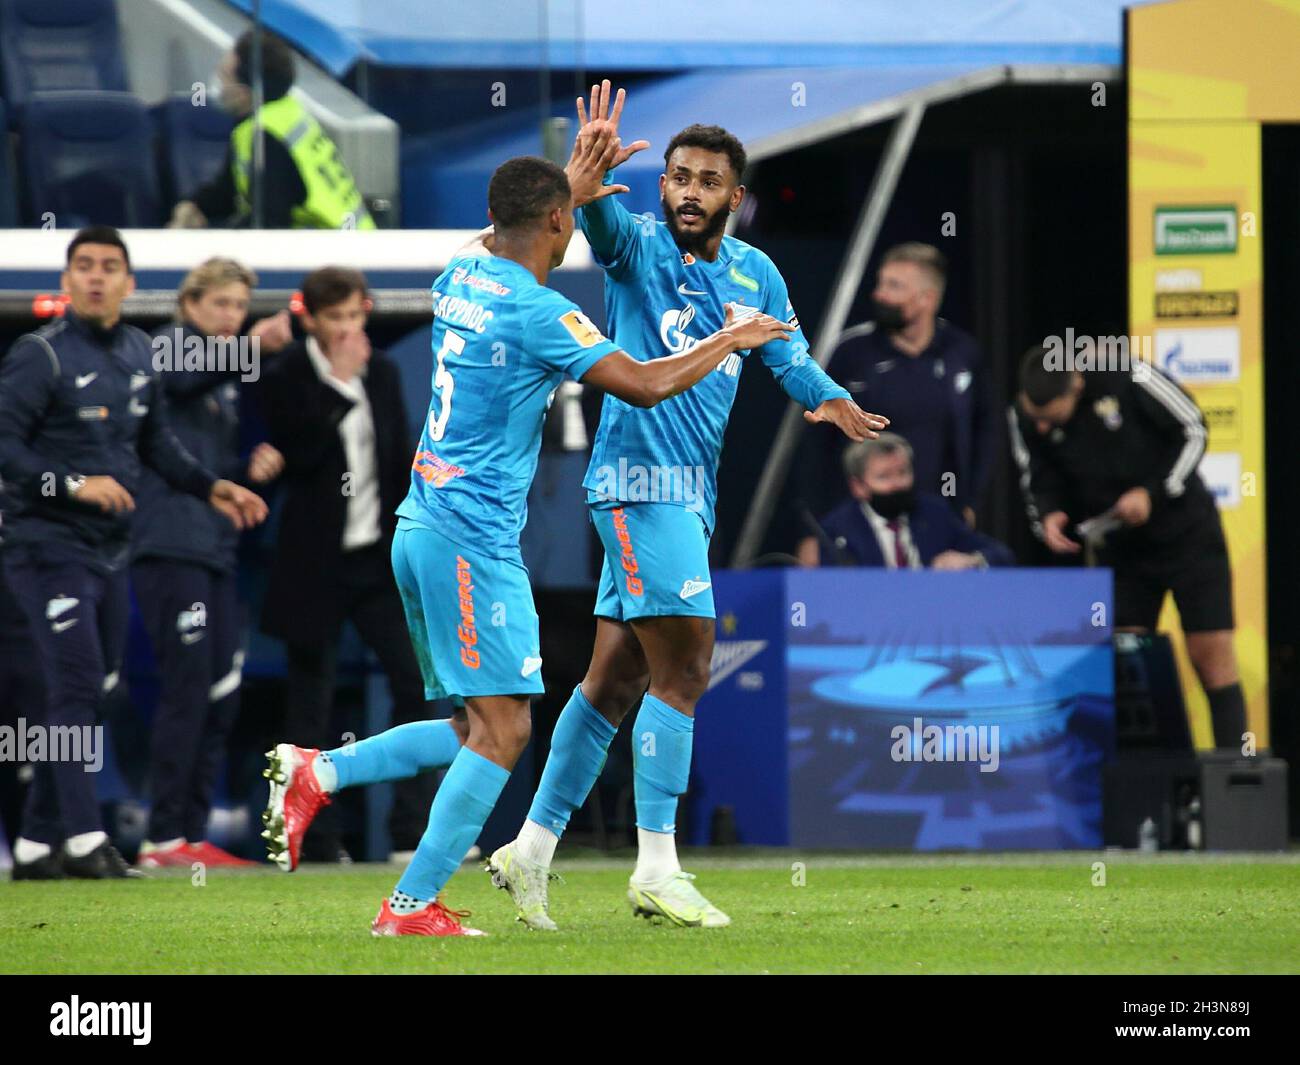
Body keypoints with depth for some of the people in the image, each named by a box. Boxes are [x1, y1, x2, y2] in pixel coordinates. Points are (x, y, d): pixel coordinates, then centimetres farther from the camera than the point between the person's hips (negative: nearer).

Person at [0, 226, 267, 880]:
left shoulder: (137, 353, 12)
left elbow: (156, 441, 23)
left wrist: (210, 487, 12)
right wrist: (73, 485, -24)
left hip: (110, 551, 8)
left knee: (87, 694, 8)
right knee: (76, 686, -14)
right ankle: (83, 839, -13)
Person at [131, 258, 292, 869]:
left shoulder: (228, 381, 24)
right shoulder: (171, 343, -1)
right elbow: (180, 373, -25)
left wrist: (254, 470, 8)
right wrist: (252, 346, -39)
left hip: (214, 551, 9)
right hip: (169, 547, -9)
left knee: (221, 698, 7)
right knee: (188, 688, -12)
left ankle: (191, 835, 12)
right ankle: (164, 837, -10)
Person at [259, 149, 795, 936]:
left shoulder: (462, 275, 10)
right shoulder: (538, 312, -15)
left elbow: (500, 239, 37)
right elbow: (646, 385, -17)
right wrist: (731, 340, -2)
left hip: (423, 529, 9)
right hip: (472, 539, -9)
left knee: (481, 728, 14)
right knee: (503, 729, -6)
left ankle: (317, 774, 8)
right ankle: (412, 906, -8)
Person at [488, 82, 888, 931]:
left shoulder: (755, 274, 12)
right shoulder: (638, 248, -4)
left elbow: (791, 360, 9)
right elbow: (606, 222, -25)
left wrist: (832, 401, -13)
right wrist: (587, 184, -49)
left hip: (691, 493, 7)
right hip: (643, 477, -7)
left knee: (618, 678, 10)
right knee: (684, 669, -13)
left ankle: (532, 850, 17)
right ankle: (657, 871, -13)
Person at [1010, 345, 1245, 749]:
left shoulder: (1126, 379, -23)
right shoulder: (1026, 418, -10)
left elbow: (1192, 431, -13)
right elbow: (1039, 483, 1)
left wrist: (1152, 494, -21)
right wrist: (1047, 516, -21)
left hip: (1186, 531, -4)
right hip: (1118, 548, 4)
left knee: (1212, 655, -6)